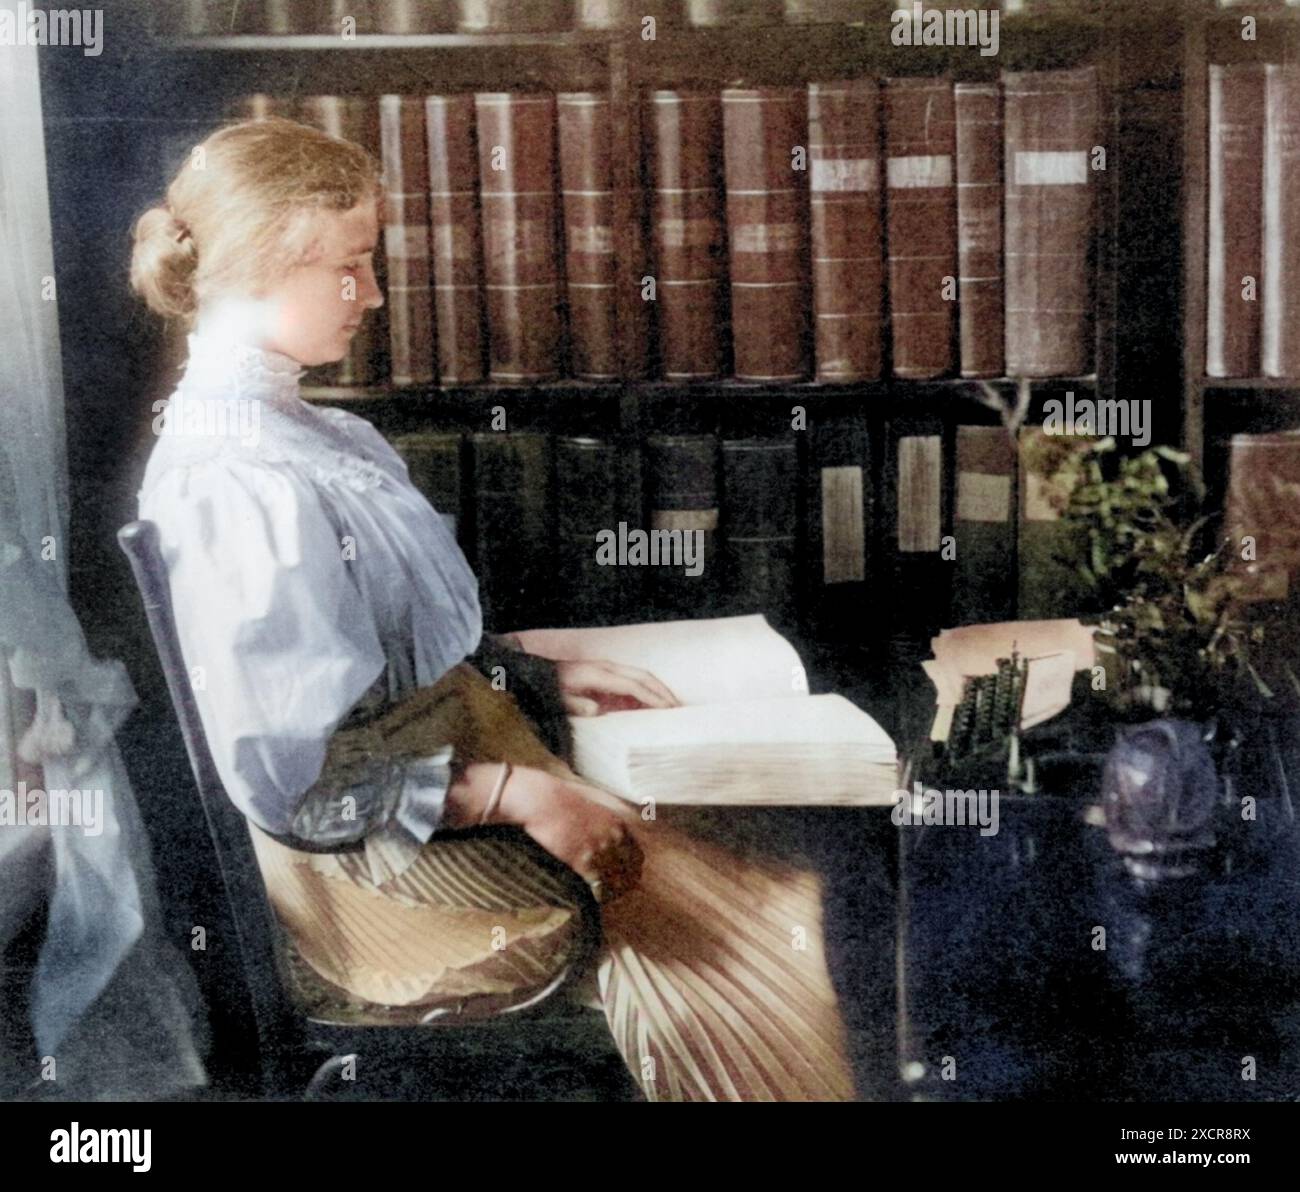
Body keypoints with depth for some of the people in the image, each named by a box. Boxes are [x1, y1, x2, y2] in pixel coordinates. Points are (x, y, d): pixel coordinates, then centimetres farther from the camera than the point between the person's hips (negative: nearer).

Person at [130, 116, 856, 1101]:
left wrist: (541, 676, 8)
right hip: (378, 861, -9)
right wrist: (514, 793, -19)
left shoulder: (312, 431, 8)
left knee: (781, 900, 0)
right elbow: (288, 788, -22)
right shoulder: (237, 491, -22)